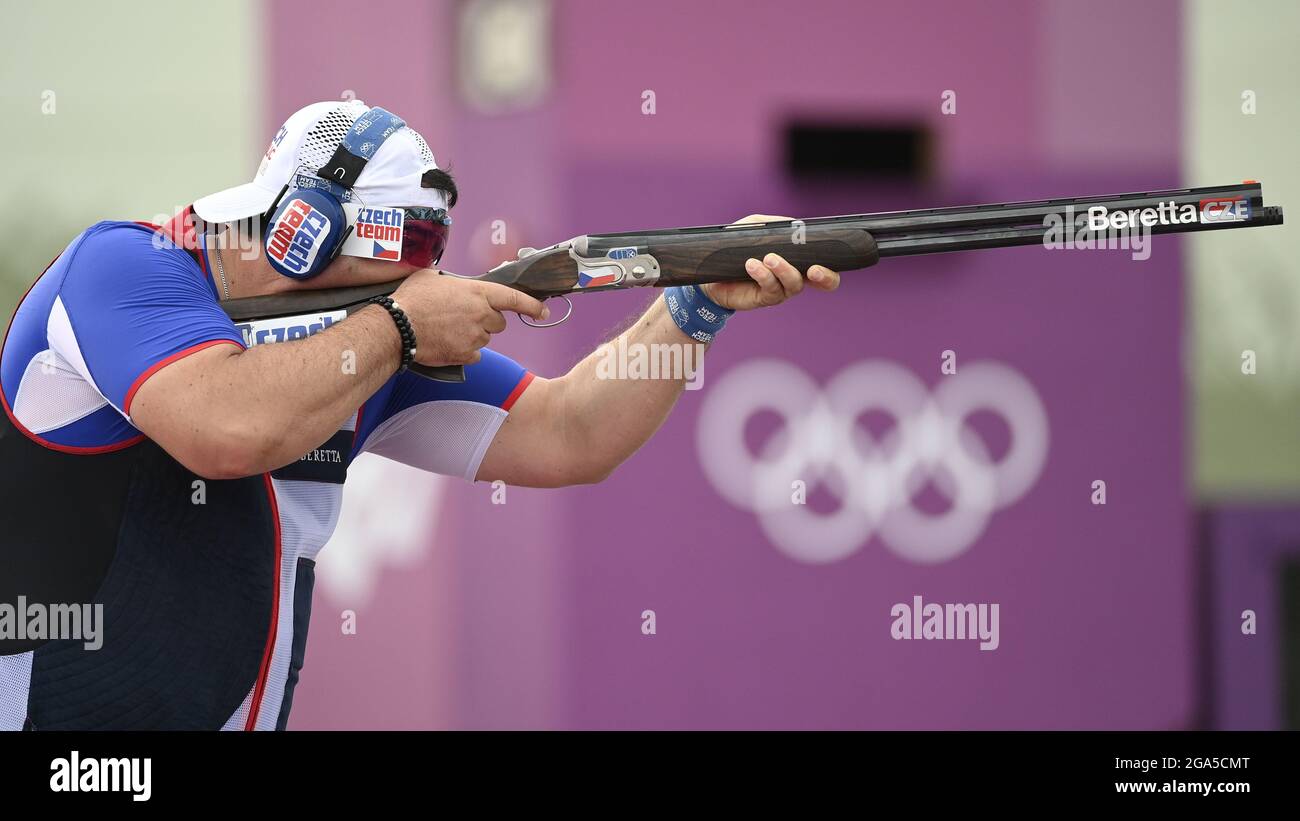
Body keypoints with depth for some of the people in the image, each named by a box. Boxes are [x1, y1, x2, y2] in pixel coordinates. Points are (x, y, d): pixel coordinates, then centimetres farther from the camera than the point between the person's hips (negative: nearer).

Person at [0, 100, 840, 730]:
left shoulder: (364, 347, 9)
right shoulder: (125, 266, -11)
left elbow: (564, 440, 12)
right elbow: (229, 430, -28)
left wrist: (703, 300, 3)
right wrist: (399, 327, -15)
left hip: (236, 717, 7)